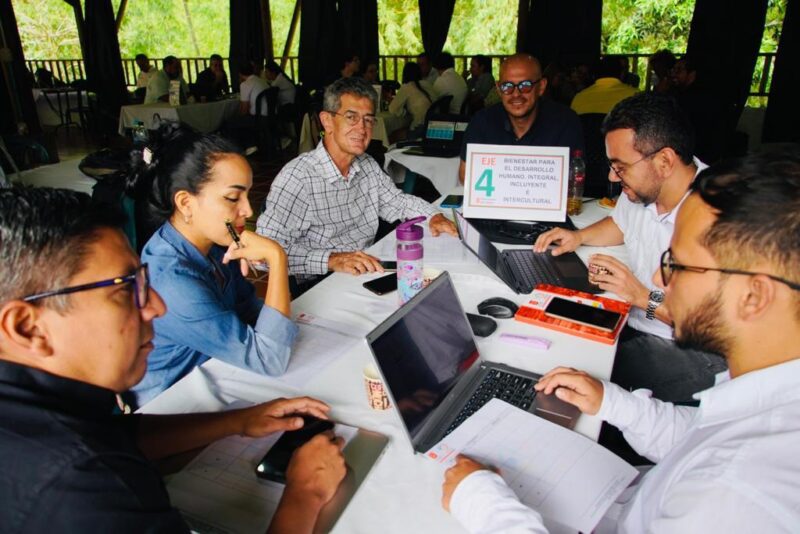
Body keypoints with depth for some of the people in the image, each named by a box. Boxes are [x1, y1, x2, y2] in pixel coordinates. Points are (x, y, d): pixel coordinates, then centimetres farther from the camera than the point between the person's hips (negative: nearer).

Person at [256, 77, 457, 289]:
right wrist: (330, 259, -37)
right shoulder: (297, 177, -19)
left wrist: (434, 216, 2)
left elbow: (398, 203, 21)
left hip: (369, 272, 8)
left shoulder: (368, 166, 7)